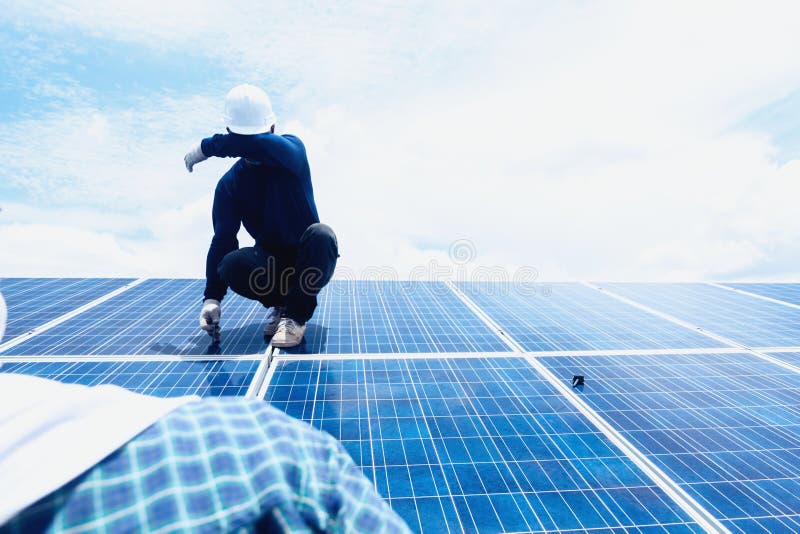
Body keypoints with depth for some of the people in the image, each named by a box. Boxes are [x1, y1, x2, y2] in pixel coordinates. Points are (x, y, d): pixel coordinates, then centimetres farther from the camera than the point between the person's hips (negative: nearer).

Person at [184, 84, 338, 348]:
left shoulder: (292, 148, -10)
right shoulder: (229, 184, -2)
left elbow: (260, 144, -35)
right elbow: (222, 239, -10)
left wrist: (207, 147, -23)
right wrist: (212, 297, -20)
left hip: (308, 260, -2)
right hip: (271, 263, 2)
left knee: (320, 234, -34)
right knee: (231, 264, -28)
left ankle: (297, 313, -16)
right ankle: (279, 303, 3)